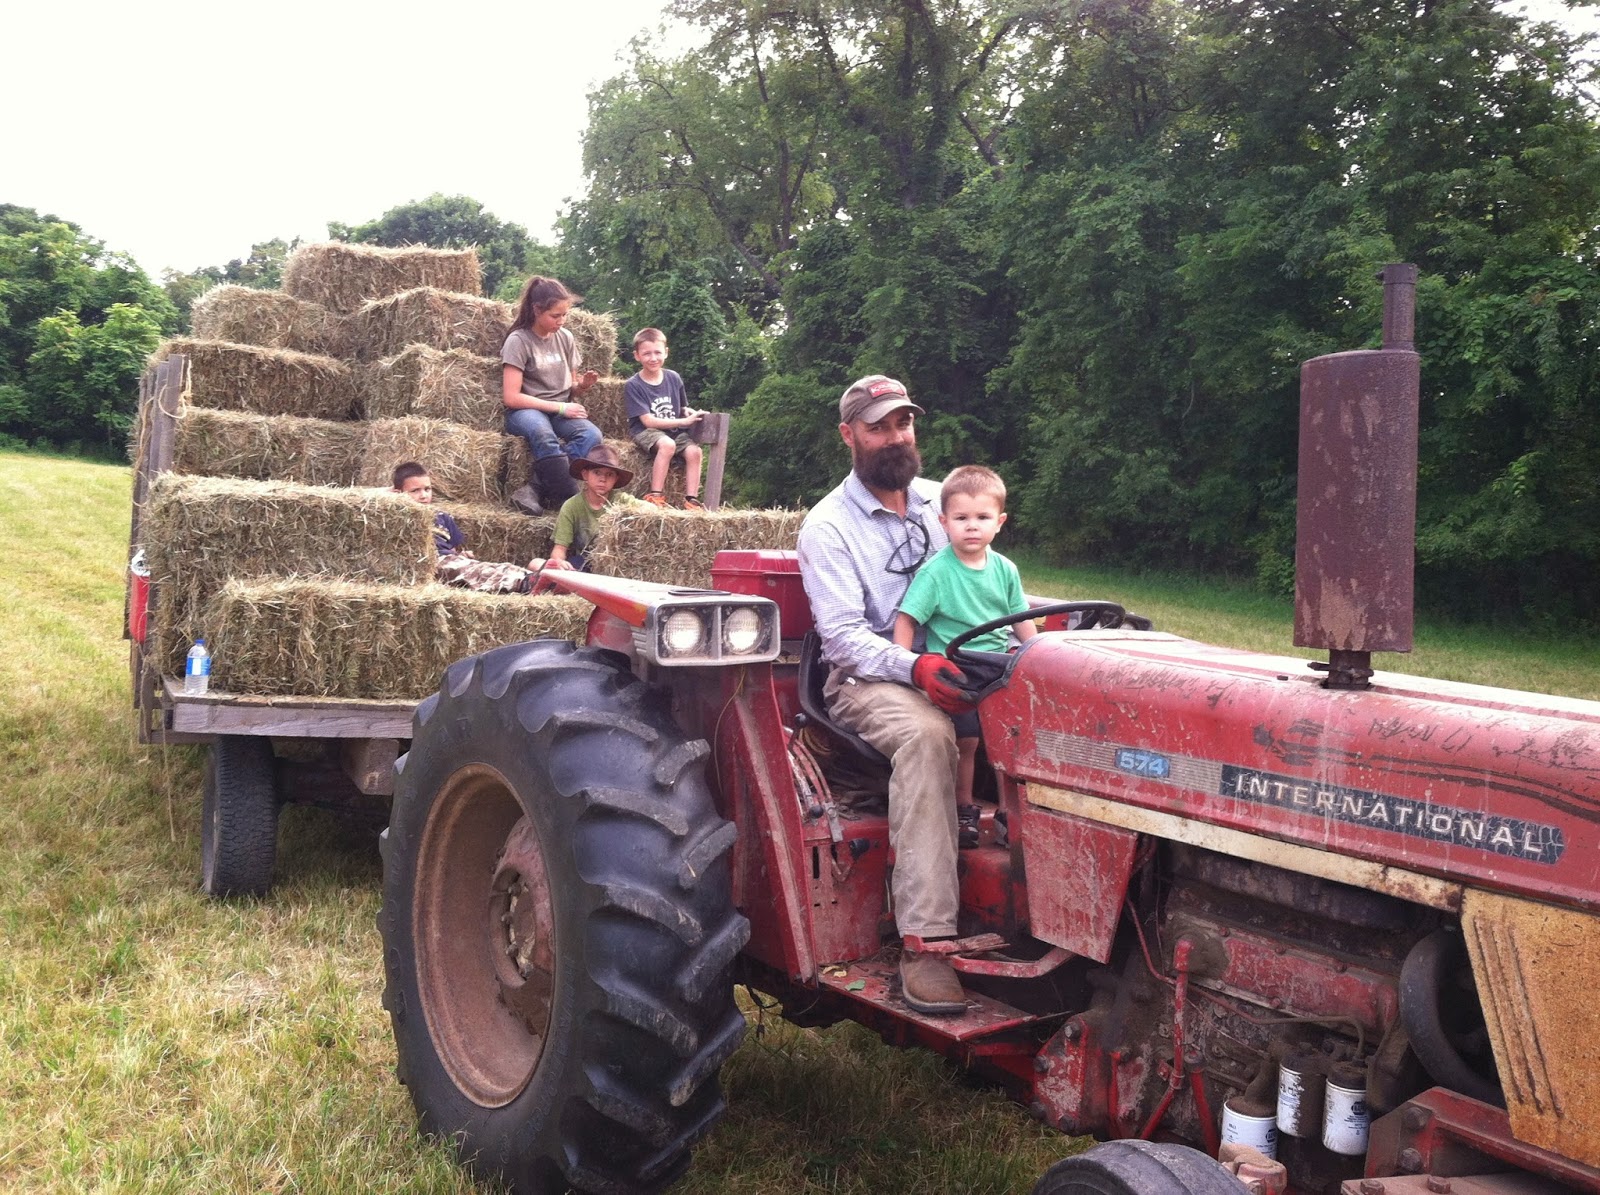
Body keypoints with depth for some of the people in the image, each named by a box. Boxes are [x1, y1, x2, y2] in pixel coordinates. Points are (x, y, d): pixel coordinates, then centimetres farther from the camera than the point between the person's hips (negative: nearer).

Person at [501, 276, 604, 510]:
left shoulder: (565, 337, 9)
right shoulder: (518, 341, -7)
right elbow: (511, 397, -13)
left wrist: (582, 385, -8)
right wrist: (560, 407, -15)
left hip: (560, 412, 5)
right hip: (525, 411, -5)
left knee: (591, 435, -30)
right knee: (543, 434, -41)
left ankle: (540, 489, -34)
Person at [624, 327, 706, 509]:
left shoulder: (673, 378, 4)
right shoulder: (633, 385, -10)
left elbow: (683, 408, 17)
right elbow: (648, 421, -16)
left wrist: (691, 413, -9)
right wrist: (684, 421, -20)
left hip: (674, 431, 4)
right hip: (646, 432, -4)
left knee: (694, 450, -24)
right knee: (667, 444, -36)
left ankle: (691, 500, -19)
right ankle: (655, 496, -29)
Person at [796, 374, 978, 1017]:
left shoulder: (939, 502, 14)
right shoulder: (828, 525, -3)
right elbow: (845, 637, -12)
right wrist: (914, 667, -29)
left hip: (952, 670, 5)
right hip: (866, 679, -5)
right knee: (925, 733, -38)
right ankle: (923, 941, -38)